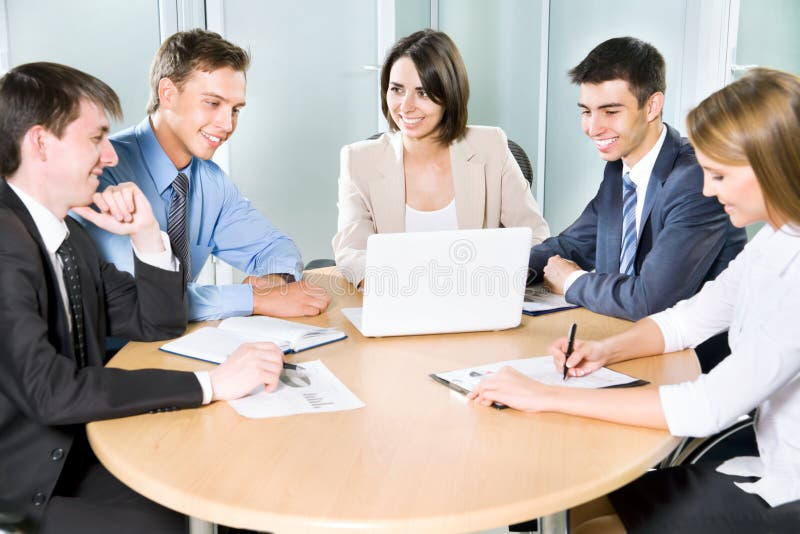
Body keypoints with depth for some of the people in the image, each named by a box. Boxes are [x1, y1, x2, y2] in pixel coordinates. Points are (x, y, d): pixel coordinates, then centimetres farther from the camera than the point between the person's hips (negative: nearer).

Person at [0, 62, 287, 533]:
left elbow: (158, 324, 11)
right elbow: (49, 391, -29)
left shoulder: (68, 233, 6)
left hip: (78, 450, 7)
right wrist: (211, 384, -28)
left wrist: (146, 233, -4)